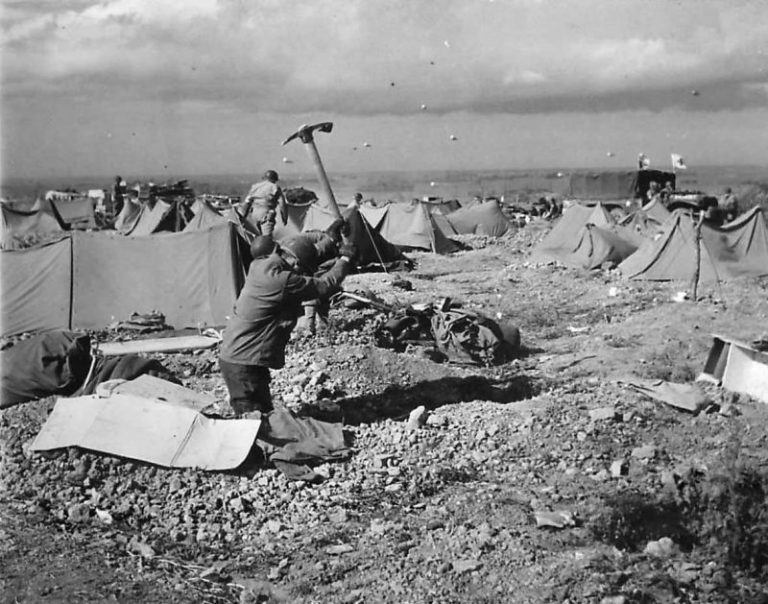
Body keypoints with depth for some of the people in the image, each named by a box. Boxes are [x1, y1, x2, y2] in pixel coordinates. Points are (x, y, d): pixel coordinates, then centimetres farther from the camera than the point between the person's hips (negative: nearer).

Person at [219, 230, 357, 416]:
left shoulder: (261, 267, 4)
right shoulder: (280, 280, -22)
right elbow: (325, 286, -15)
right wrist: (346, 257, -2)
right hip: (244, 364, -10)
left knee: (264, 415, 17)